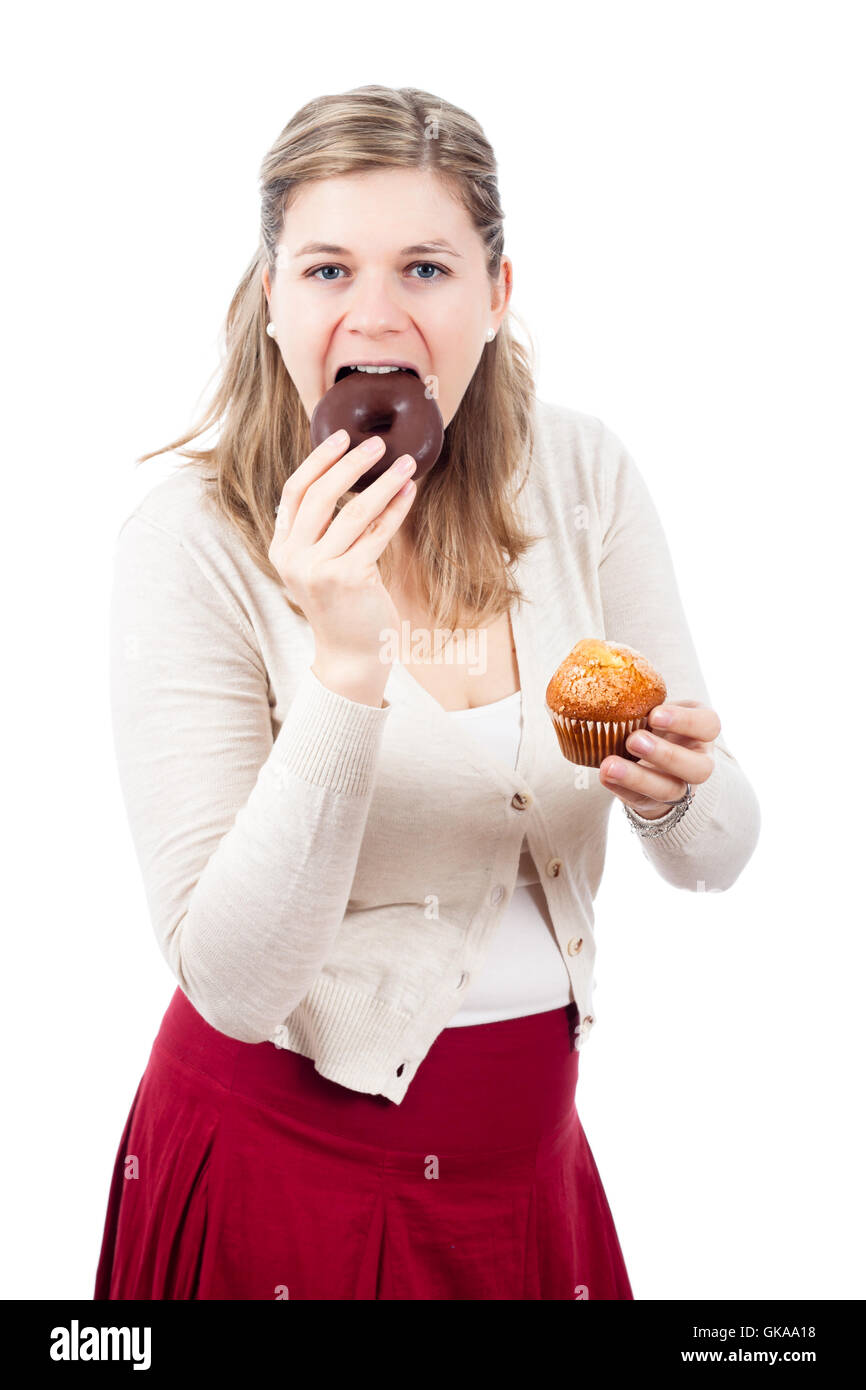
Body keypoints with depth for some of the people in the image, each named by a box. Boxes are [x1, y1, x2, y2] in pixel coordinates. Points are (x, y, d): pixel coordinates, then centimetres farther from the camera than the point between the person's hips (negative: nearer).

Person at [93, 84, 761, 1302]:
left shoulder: (582, 471, -7)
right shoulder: (193, 540, -17)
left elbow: (717, 857, -2)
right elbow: (232, 986, -22)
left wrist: (673, 789, -24)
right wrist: (345, 667, -31)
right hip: (284, 1165, -3)